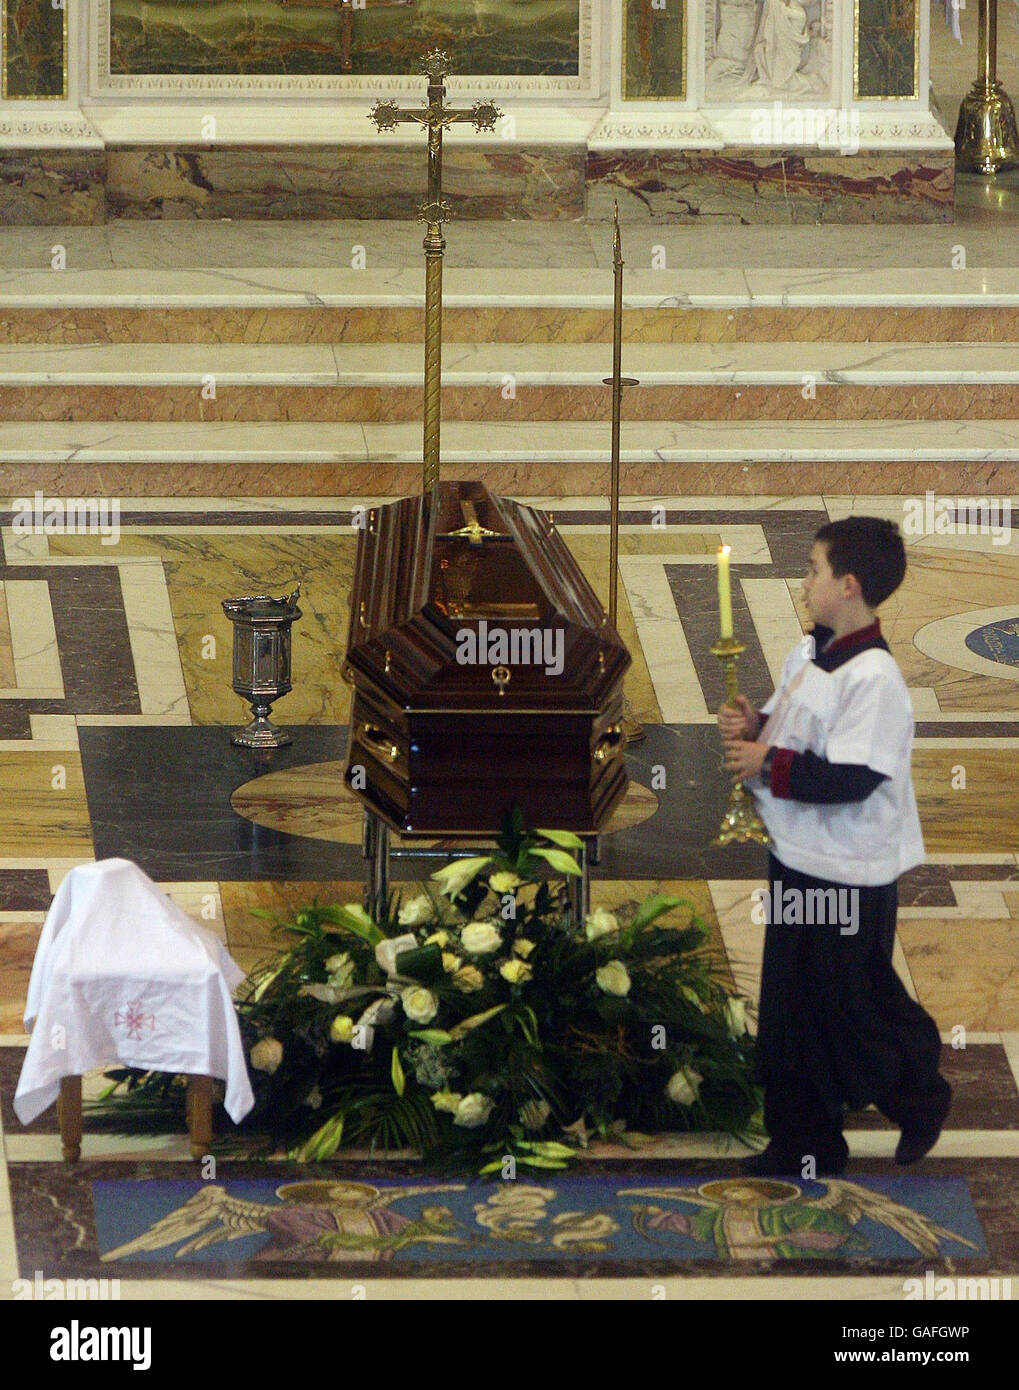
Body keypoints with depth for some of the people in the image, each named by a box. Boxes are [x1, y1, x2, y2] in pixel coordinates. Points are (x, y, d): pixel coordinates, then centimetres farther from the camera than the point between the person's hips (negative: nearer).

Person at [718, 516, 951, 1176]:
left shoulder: (874, 677, -23)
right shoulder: (807, 654, 6)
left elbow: (851, 779, -28)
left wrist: (767, 765, -22)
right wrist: (754, 725, -2)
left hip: (851, 876, -9)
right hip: (797, 861, 9)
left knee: (852, 1010, 5)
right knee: (790, 1012, 16)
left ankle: (922, 1101, 31)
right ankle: (804, 1140, 29)